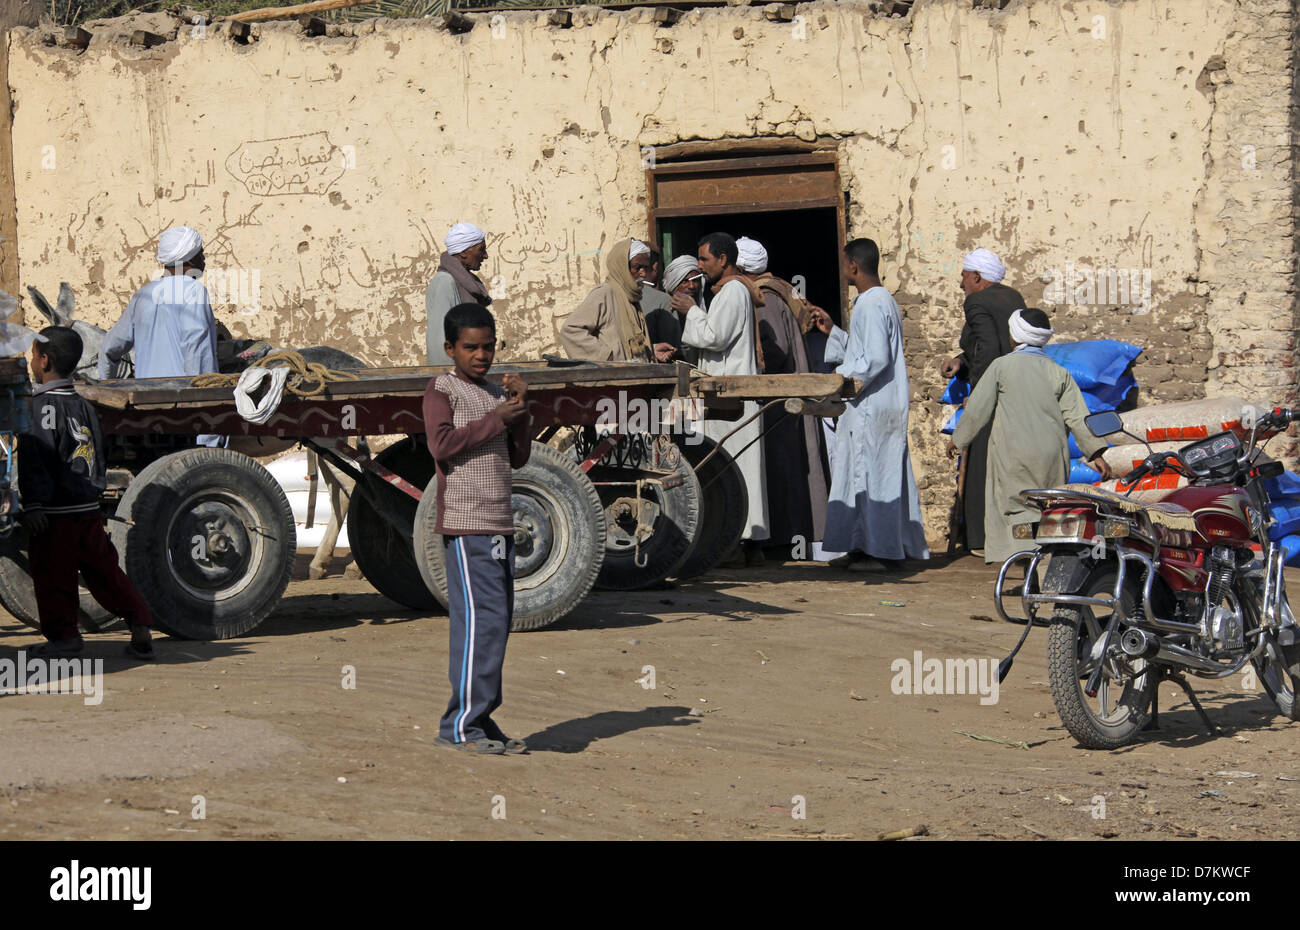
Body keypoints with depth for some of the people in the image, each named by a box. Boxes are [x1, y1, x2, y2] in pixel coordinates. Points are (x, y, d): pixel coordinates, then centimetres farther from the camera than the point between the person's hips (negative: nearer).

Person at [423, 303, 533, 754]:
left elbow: (518, 458, 16)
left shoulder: (495, 394, 20)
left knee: (496, 622, 6)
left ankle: (479, 720, 10)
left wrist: (521, 408, 3)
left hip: (499, 525, 8)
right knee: (480, 619, -14)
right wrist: (498, 418, -14)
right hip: (465, 523, -8)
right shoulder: (441, 389, -1)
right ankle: (462, 724, -12)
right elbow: (443, 445, -15)